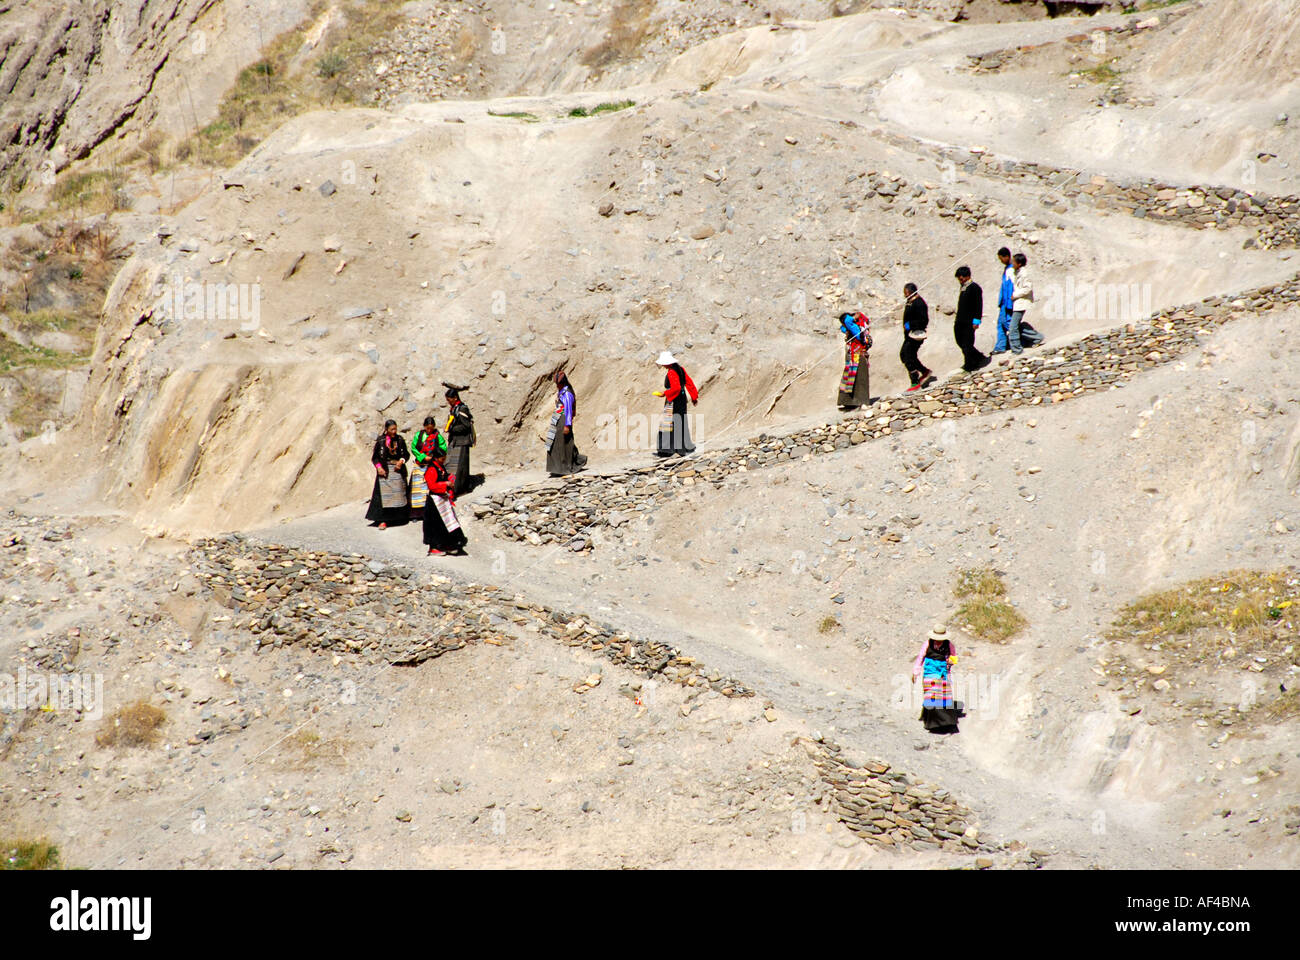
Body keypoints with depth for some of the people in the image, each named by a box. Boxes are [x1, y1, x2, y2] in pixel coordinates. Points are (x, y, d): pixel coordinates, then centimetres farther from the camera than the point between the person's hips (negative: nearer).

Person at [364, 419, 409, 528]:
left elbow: (406, 454, 10)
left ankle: (398, 518, 14)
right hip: (385, 470, -3)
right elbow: (374, 457, 2)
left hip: (398, 470, 3)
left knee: (398, 494, 4)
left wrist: (401, 461, -9)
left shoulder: (400, 440, 4)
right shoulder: (381, 441, -3)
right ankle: (383, 520, -13)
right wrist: (379, 467, -12)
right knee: (384, 494, -10)